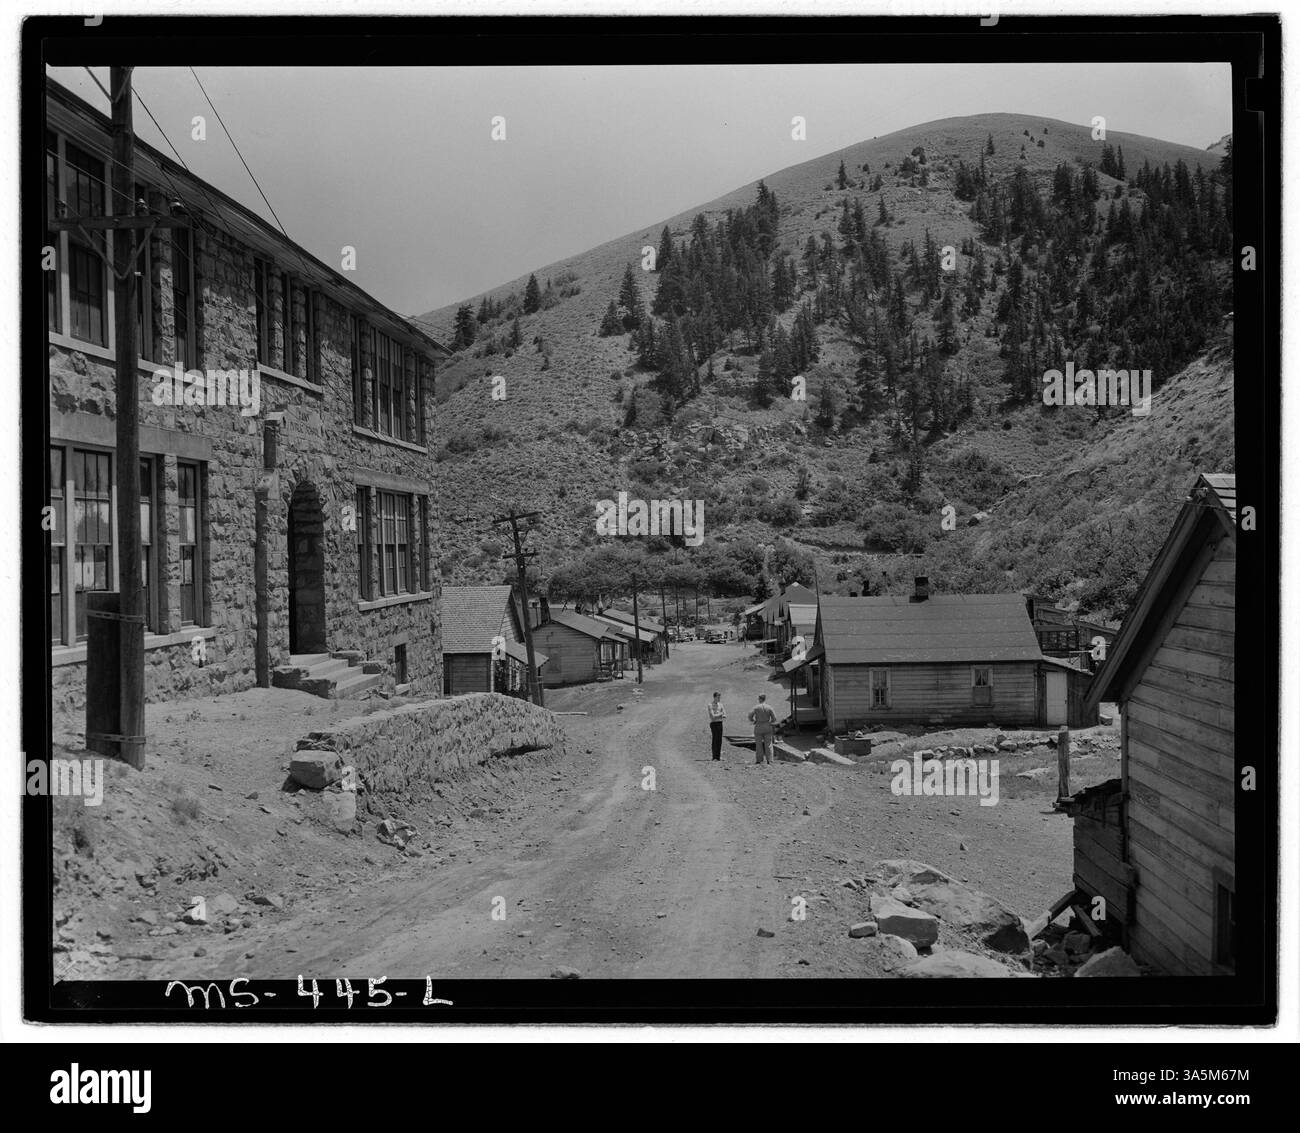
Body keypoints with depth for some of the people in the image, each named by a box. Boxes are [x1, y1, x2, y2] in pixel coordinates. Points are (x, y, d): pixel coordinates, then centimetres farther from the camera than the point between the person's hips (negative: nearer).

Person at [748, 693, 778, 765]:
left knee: (758, 744, 8)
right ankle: (769, 760, 4)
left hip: (758, 727, -1)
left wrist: (753, 721, 5)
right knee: (768, 744, 6)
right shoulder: (769, 708, -4)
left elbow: (750, 715, -14)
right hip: (767, 727, 1)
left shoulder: (756, 707, -9)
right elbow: (774, 718, -3)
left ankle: (759, 760, 9)